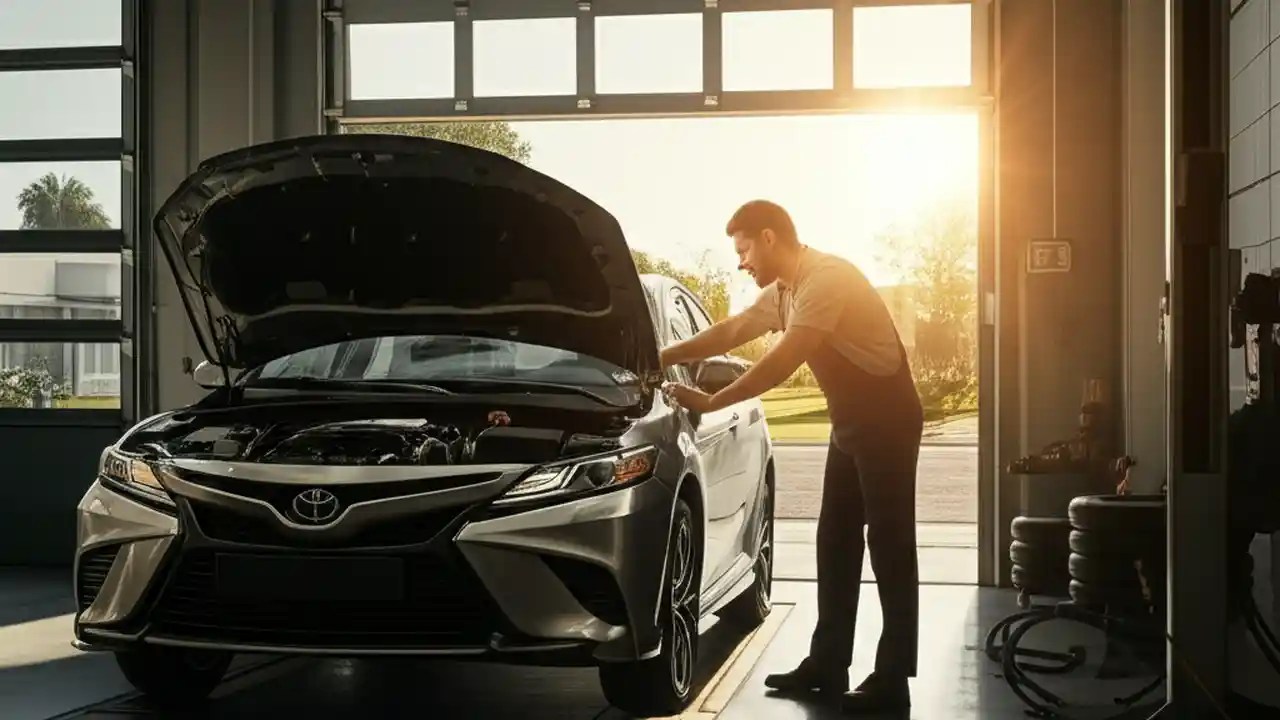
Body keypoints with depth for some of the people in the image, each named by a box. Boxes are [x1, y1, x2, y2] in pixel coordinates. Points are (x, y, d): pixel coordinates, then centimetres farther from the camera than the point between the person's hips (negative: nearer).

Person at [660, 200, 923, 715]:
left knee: (889, 546, -6)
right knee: (836, 542, 12)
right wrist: (662, 359, 13)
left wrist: (710, 403, -25)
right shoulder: (784, 290, 7)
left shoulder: (826, 280, -23)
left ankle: (892, 681, -1)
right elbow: (730, 332, 17)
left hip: (887, 418, -10)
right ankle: (828, 664, 20)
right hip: (850, 421, 10)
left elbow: (780, 364, -29)